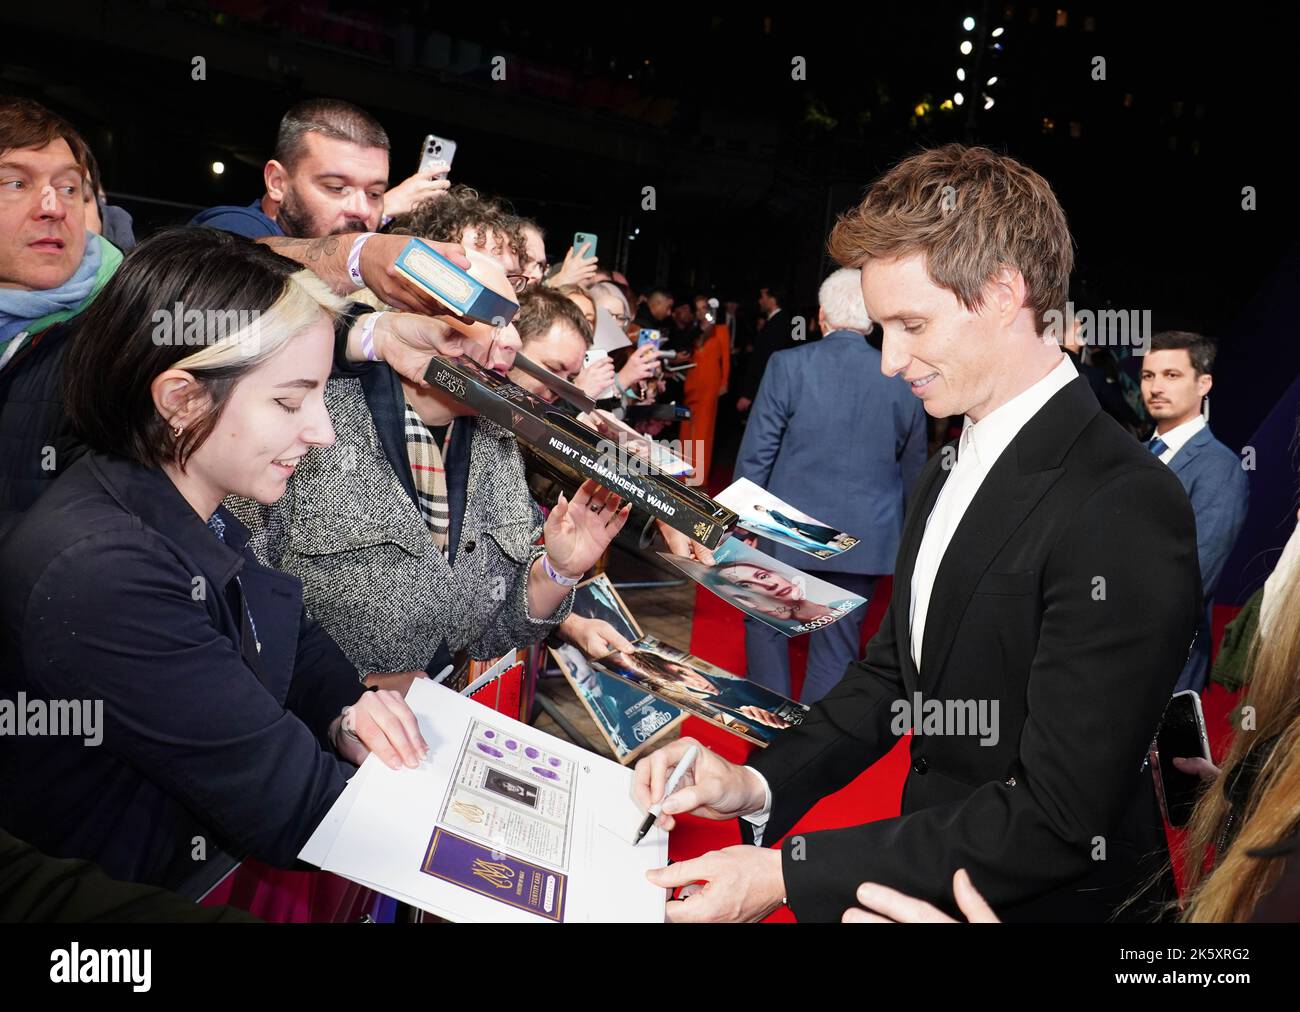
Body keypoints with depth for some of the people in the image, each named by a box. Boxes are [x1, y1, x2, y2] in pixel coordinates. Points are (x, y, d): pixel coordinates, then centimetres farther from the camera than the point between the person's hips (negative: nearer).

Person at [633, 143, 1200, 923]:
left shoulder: (1124, 510, -22)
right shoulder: (951, 473, 5)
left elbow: (1058, 823, -23)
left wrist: (787, 873, -23)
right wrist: (757, 784, -6)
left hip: (1049, 901, -6)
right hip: (929, 873, 6)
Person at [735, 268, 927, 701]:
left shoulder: (789, 365, -9)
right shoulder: (903, 380, -1)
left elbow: (755, 453, -8)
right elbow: (913, 470, 7)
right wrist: (904, 533, 19)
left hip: (788, 530, -2)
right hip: (863, 537, 2)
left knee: (766, 625, 18)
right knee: (838, 645, 12)